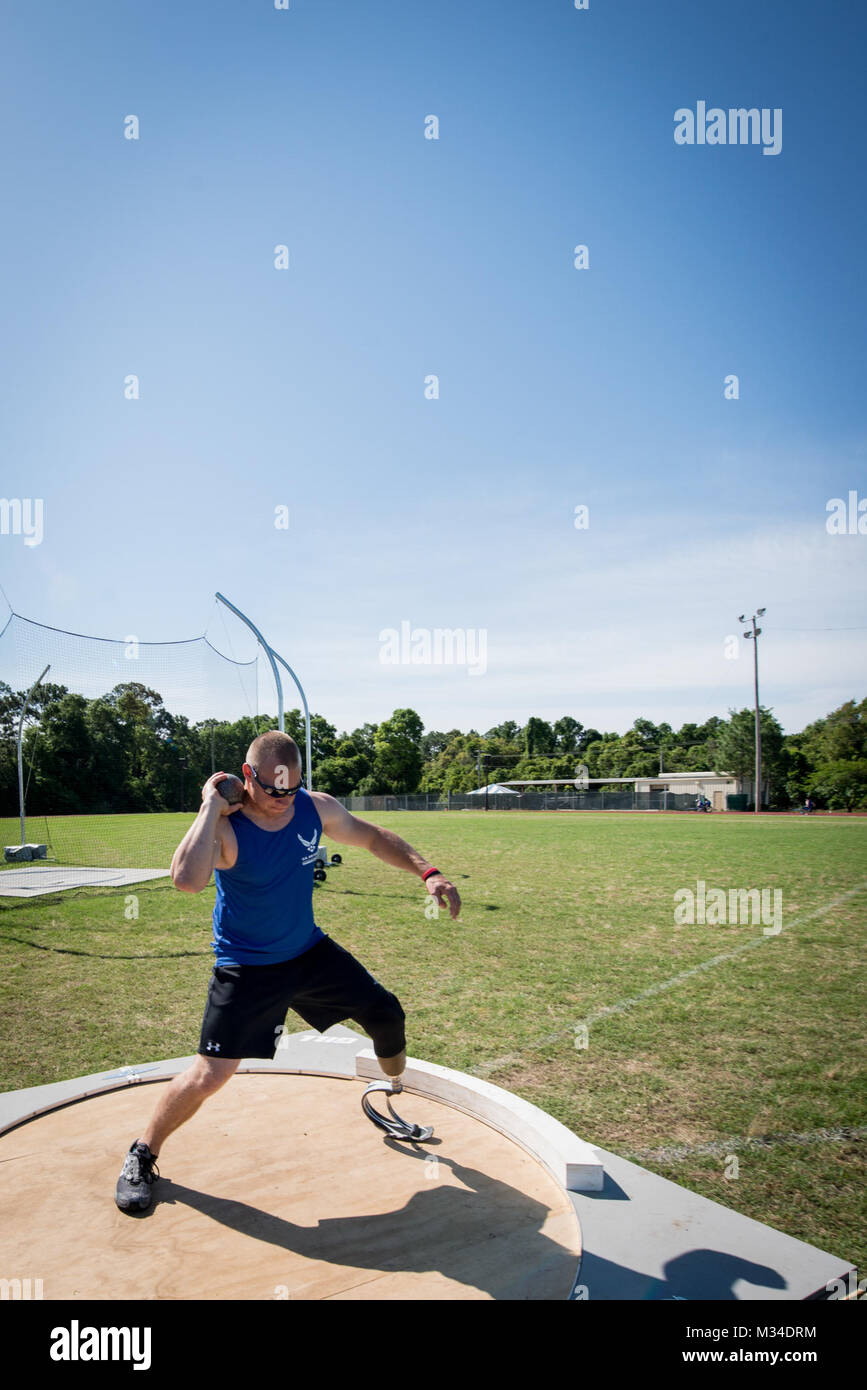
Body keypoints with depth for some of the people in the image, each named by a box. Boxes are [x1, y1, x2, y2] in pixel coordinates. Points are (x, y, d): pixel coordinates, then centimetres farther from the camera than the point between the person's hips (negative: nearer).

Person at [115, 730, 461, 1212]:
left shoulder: (316, 808, -12)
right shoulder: (224, 828, -26)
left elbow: (373, 837, 5)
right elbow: (187, 880, -48)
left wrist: (428, 872, -5)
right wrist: (211, 808, -40)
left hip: (310, 951, 5)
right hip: (246, 968, -5)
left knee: (387, 1014, 8)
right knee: (211, 1074, -7)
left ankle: (399, 1099, 38)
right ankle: (142, 1156, 20)